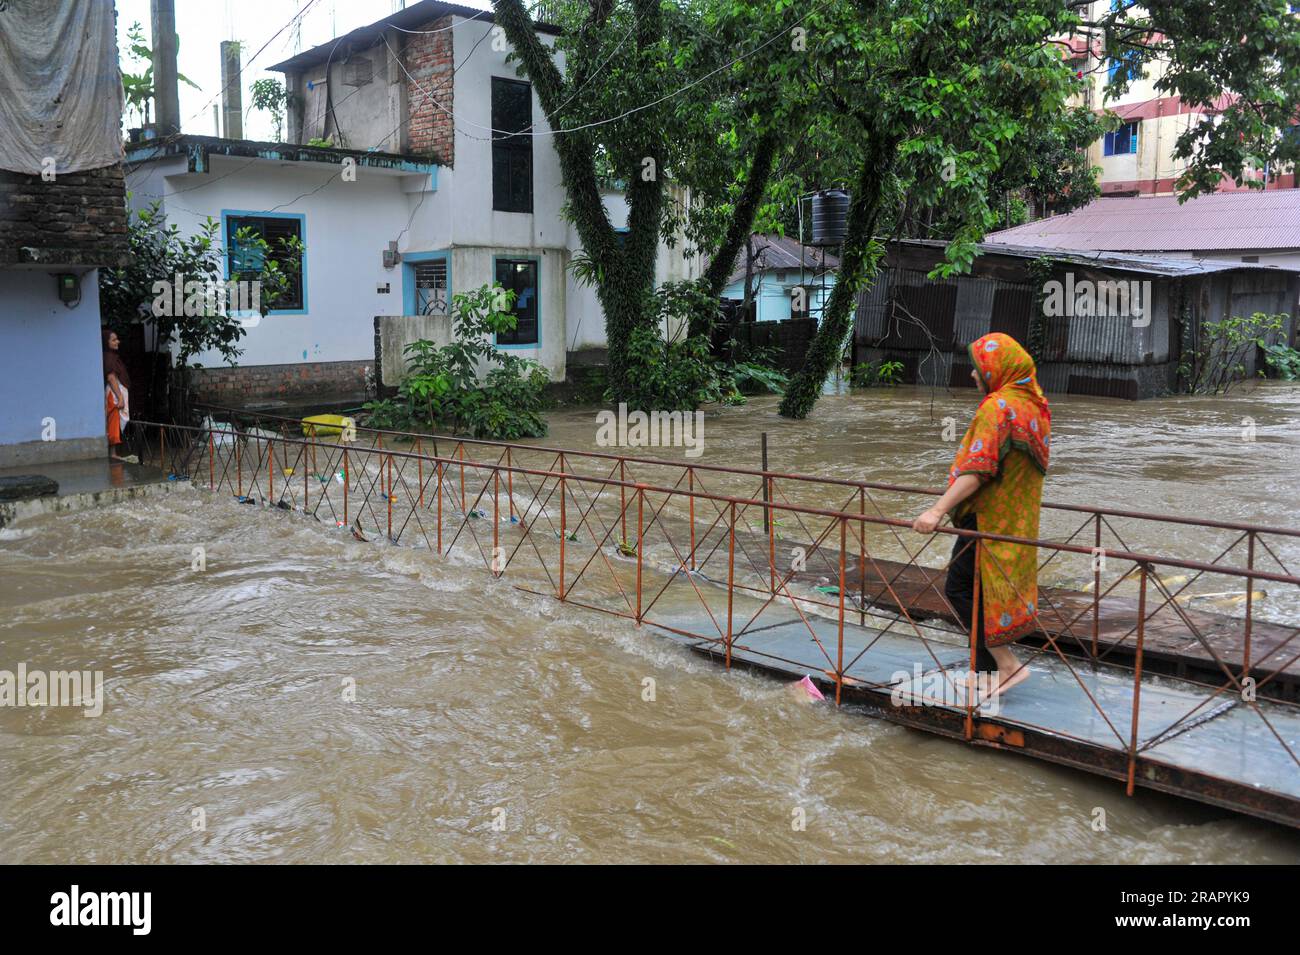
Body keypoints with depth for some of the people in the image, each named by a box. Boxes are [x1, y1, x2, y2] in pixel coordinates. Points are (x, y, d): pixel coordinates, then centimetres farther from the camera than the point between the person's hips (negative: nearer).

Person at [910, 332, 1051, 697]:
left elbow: (977, 469, -29)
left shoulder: (997, 407, -19)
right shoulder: (1033, 403, 10)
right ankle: (987, 672, 20)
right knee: (998, 586, 14)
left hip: (988, 517, -9)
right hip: (1018, 516, 9)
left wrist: (938, 510, -33)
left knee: (960, 588, -1)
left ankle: (1006, 663, -1)